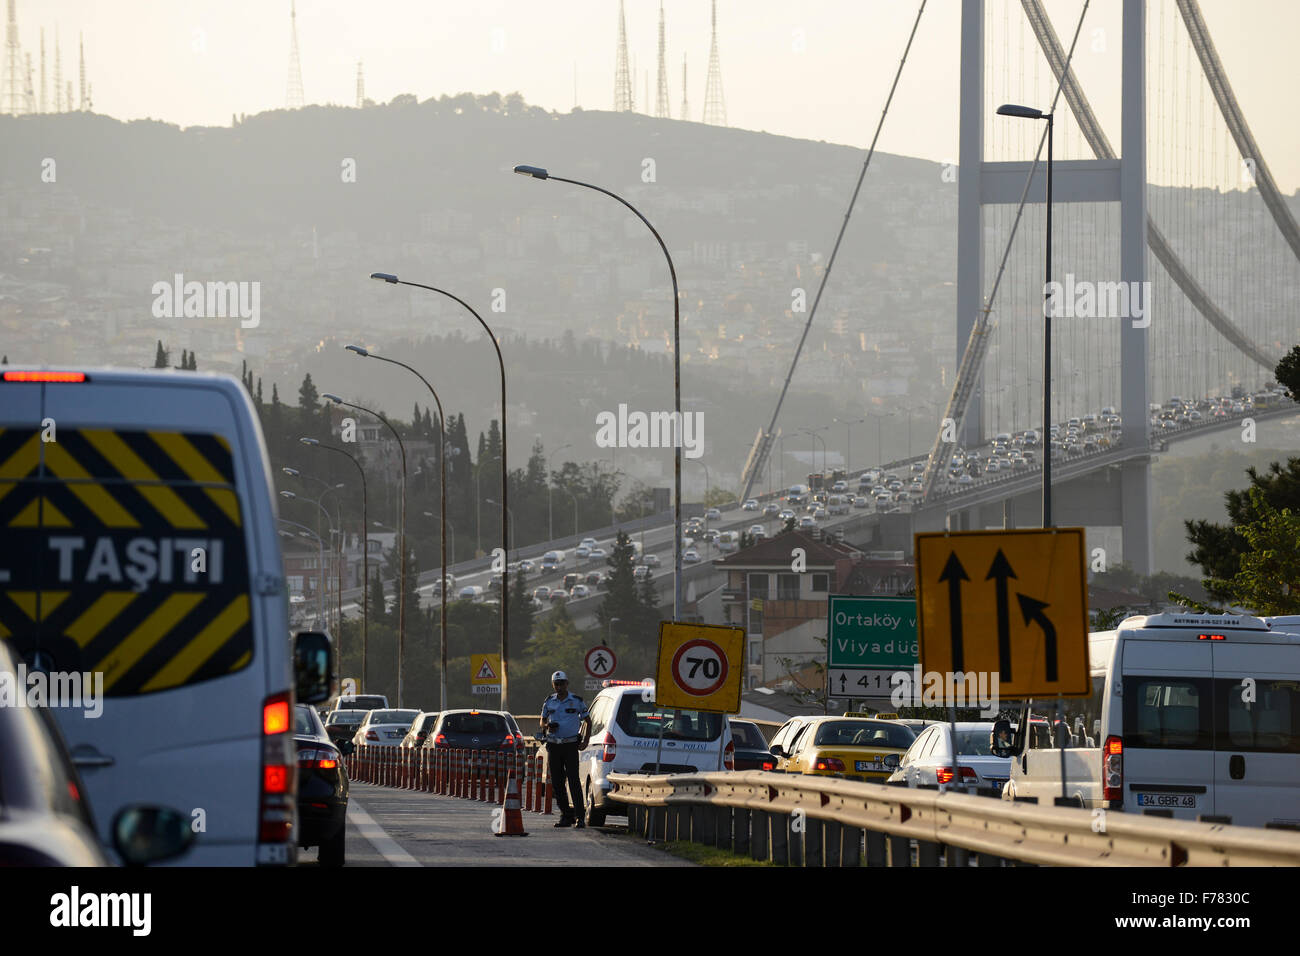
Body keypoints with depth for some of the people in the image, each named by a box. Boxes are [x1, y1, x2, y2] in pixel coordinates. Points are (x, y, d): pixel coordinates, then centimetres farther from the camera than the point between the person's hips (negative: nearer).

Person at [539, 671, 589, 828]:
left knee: (573, 780, -12)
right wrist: (547, 726, -5)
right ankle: (566, 815, 11)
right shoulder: (549, 702, 9)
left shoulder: (576, 701, 1)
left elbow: (587, 720, 10)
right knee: (557, 782, 3)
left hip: (570, 745, -4)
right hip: (553, 745, 4)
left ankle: (579, 816, -15)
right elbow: (542, 721, 18)